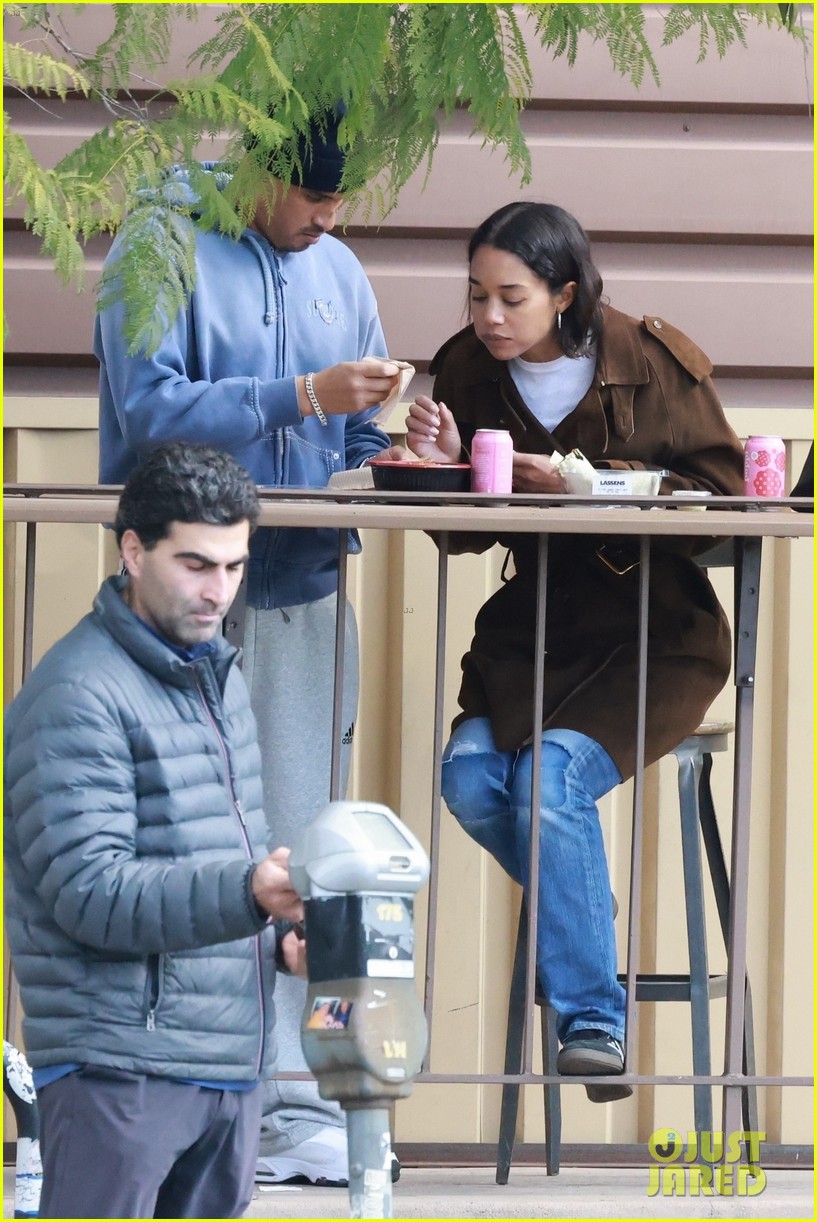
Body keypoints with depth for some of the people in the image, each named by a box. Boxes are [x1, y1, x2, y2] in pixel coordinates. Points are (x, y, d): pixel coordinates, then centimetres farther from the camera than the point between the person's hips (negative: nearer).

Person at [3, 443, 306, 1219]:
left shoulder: (217, 676, 18)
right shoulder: (78, 694, -11)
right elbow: (89, 892, -19)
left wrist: (281, 936, 8)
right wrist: (247, 893, -31)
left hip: (230, 1061, 8)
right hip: (122, 1062, -8)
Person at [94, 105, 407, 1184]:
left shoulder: (337, 273, 17)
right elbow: (151, 412, -14)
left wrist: (379, 460, -2)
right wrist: (303, 397, -18)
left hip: (303, 597, 5)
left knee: (296, 851, -1)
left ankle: (287, 1110, 0)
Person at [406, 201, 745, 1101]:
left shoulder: (651, 363, -10)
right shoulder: (469, 370, 1)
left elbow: (721, 489, -11)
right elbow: (468, 534, 7)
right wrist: (444, 467, -16)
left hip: (656, 631, -5)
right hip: (535, 628, 5)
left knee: (551, 780, -27)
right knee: (470, 775, -22)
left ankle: (593, 1017, -19)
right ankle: (581, 926, 3)